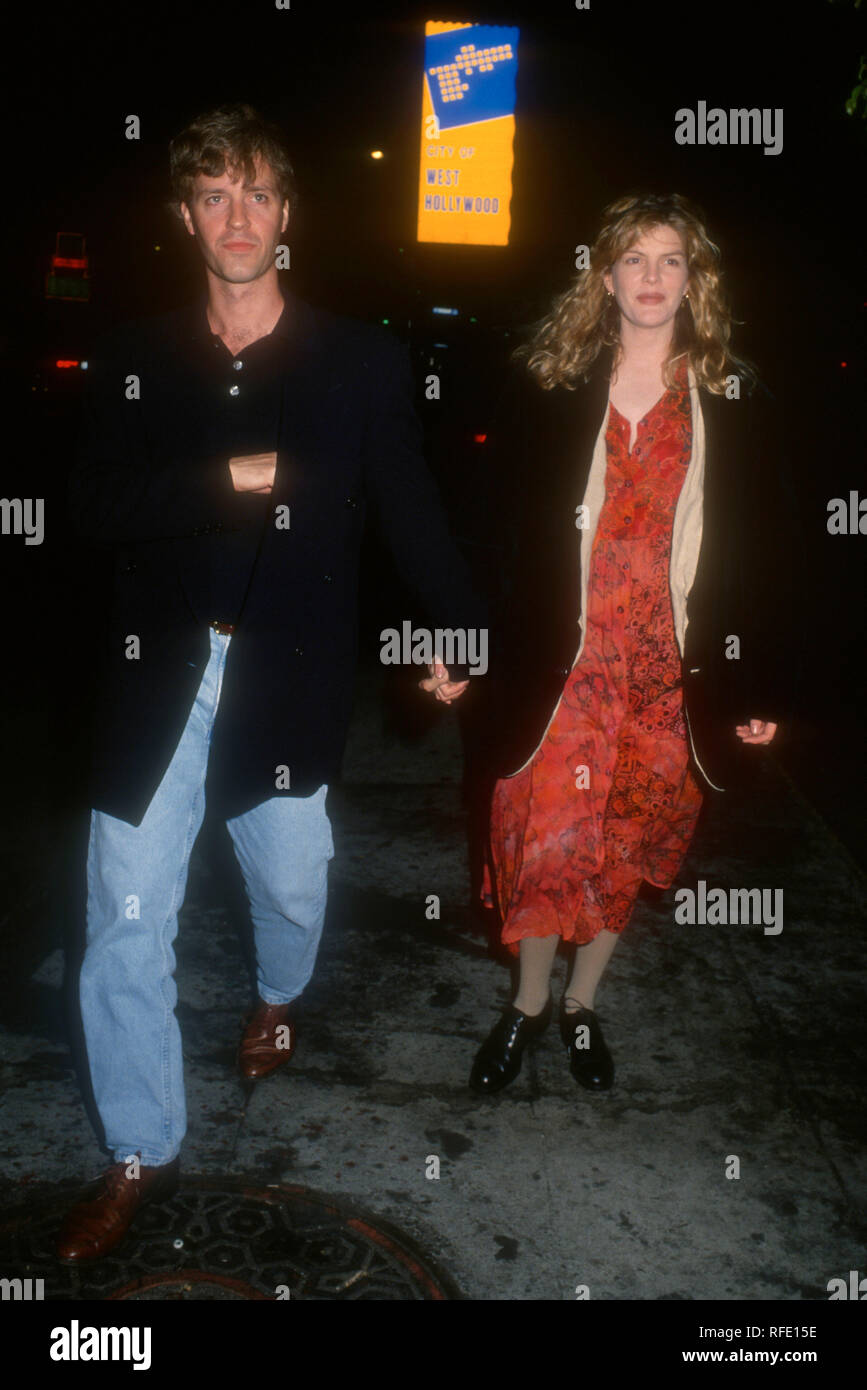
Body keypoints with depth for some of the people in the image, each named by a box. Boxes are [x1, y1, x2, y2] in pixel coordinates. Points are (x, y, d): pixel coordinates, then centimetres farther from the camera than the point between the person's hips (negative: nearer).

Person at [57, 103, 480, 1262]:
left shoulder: (361, 363, 0)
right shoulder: (136, 358, 6)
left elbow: (410, 509, 1)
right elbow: (95, 505, -1)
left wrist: (455, 631, -8)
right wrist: (228, 478, -13)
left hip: (286, 678, -1)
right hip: (156, 677, 2)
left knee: (291, 880, 15)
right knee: (127, 921, 2)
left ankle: (279, 996, 53)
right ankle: (141, 1157, 21)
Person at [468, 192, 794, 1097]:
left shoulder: (735, 400, 4)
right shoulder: (547, 385, 3)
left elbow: (761, 552, 4)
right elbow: (506, 529, -1)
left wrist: (761, 687, 1)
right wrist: (482, 649, -7)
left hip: (673, 674, 1)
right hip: (561, 664, -1)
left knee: (630, 845, 11)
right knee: (543, 837, 1)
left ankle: (582, 1004, 33)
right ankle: (529, 1004, 26)